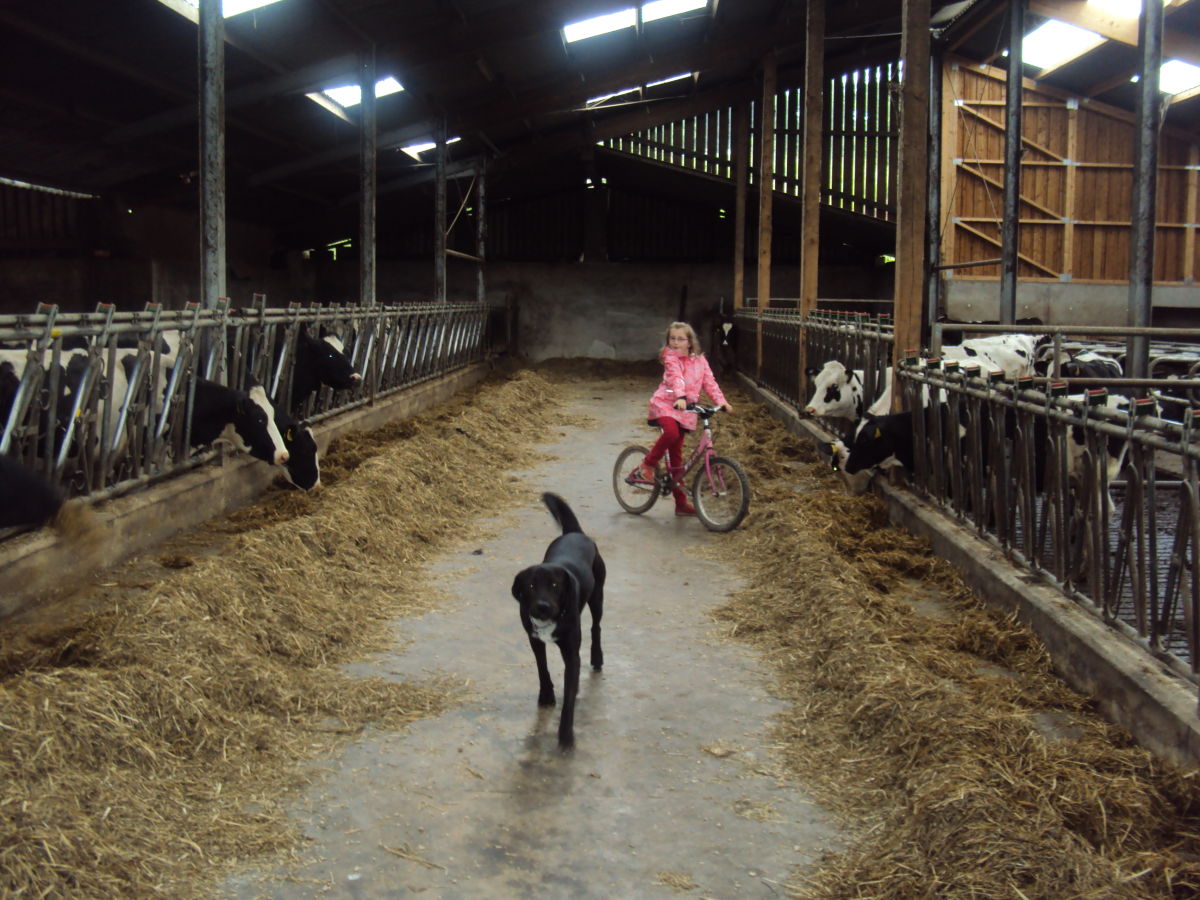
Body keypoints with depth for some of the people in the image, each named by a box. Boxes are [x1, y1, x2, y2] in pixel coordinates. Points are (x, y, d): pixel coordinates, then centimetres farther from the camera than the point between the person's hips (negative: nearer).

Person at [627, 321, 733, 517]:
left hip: (685, 409, 5)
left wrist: (722, 402, -9)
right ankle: (646, 466, -15)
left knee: (676, 456, 9)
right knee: (671, 432, -36)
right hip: (665, 404, -5)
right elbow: (675, 377, -23)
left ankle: (681, 502, 13)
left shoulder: (700, 360, 8)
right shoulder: (670, 357, -6)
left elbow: (709, 382, 5)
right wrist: (680, 397, -39)